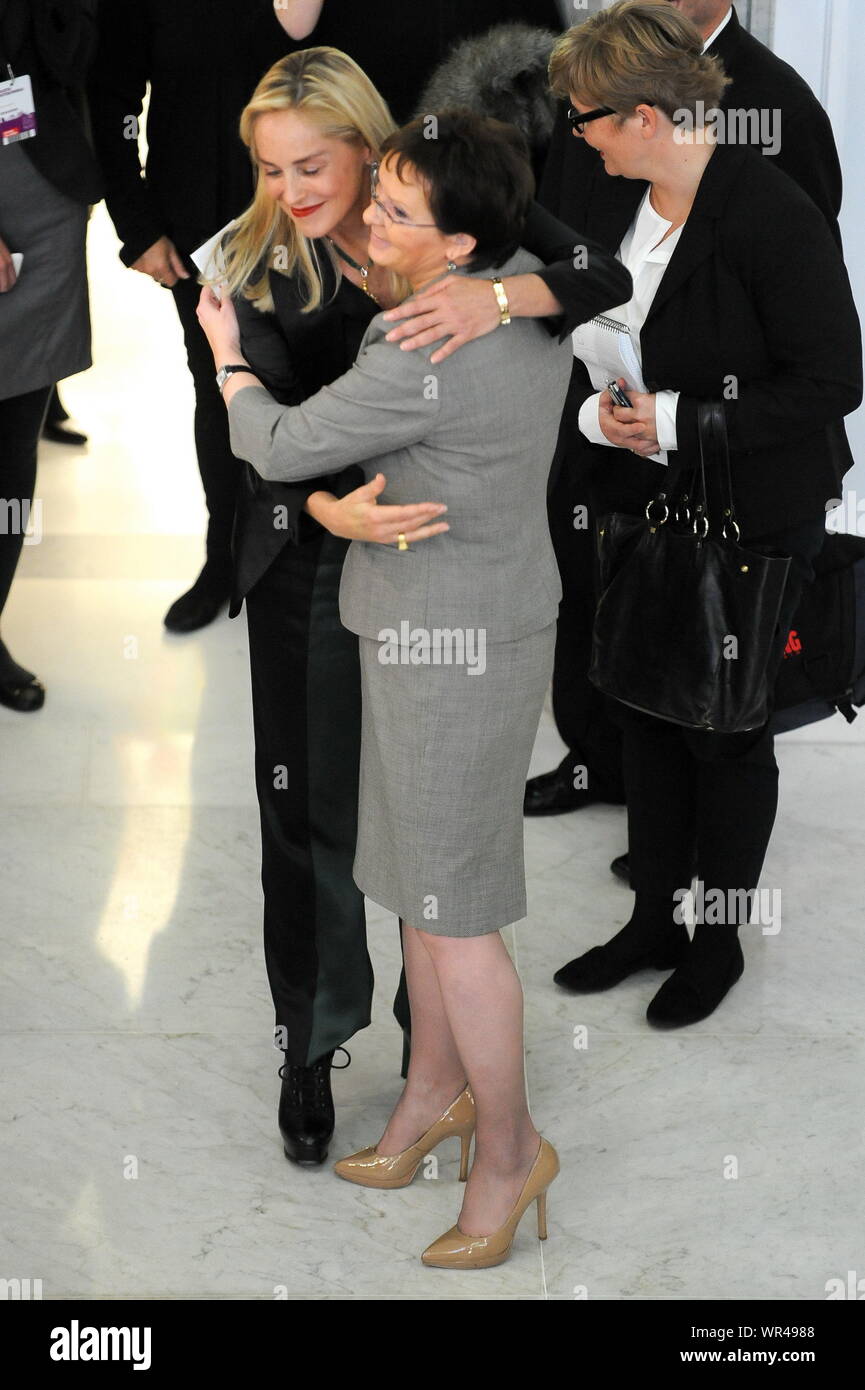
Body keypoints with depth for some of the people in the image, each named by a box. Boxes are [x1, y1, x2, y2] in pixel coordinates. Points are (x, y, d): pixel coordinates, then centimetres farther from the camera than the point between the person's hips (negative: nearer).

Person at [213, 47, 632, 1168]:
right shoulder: (261, 260, -7)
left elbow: (605, 277, -17)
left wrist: (502, 295, -38)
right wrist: (330, 506, -36)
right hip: (310, 560, 0)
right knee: (310, 802, 6)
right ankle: (310, 1046, 23)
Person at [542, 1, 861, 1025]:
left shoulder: (772, 216, -21)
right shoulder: (628, 211, 2)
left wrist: (677, 421, -22)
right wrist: (598, 407, -6)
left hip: (749, 528, -7)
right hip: (641, 510, 7)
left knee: (724, 735, 8)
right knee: (643, 713, 17)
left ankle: (719, 939, 28)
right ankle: (655, 918, 35)